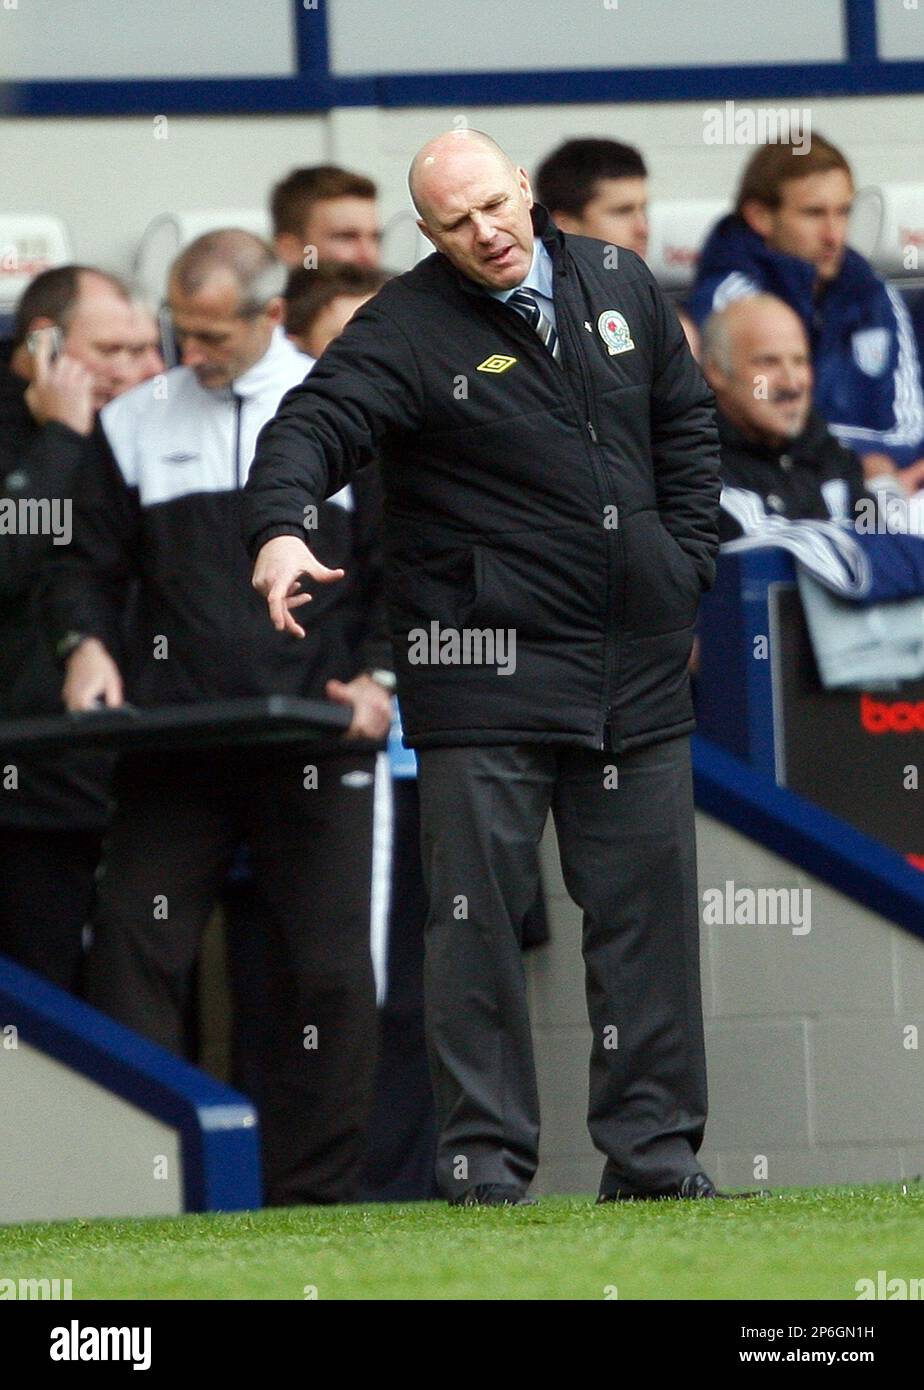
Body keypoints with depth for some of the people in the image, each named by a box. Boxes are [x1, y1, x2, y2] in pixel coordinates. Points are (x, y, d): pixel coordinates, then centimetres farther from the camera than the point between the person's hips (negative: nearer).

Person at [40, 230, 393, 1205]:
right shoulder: (137, 424, 12)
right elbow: (86, 564, 15)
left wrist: (379, 677, -8)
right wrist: (86, 642, -6)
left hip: (317, 745, -1)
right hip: (172, 742, 2)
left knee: (328, 972, -3)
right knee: (130, 946, -7)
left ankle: (313, 1195, 4)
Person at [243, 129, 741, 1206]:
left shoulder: (620, 288, 9)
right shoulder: (407, 330, -8)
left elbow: (685, 423, 20)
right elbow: (312, 424, -21)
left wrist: (686, 566, 12)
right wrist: (281, 530, -41)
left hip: (637, 665, 5)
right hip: (482, 664, -5)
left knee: (647, 906, 6)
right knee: (479, 913, -5)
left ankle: (654, 1148, 13)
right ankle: (484, 1157, 1)